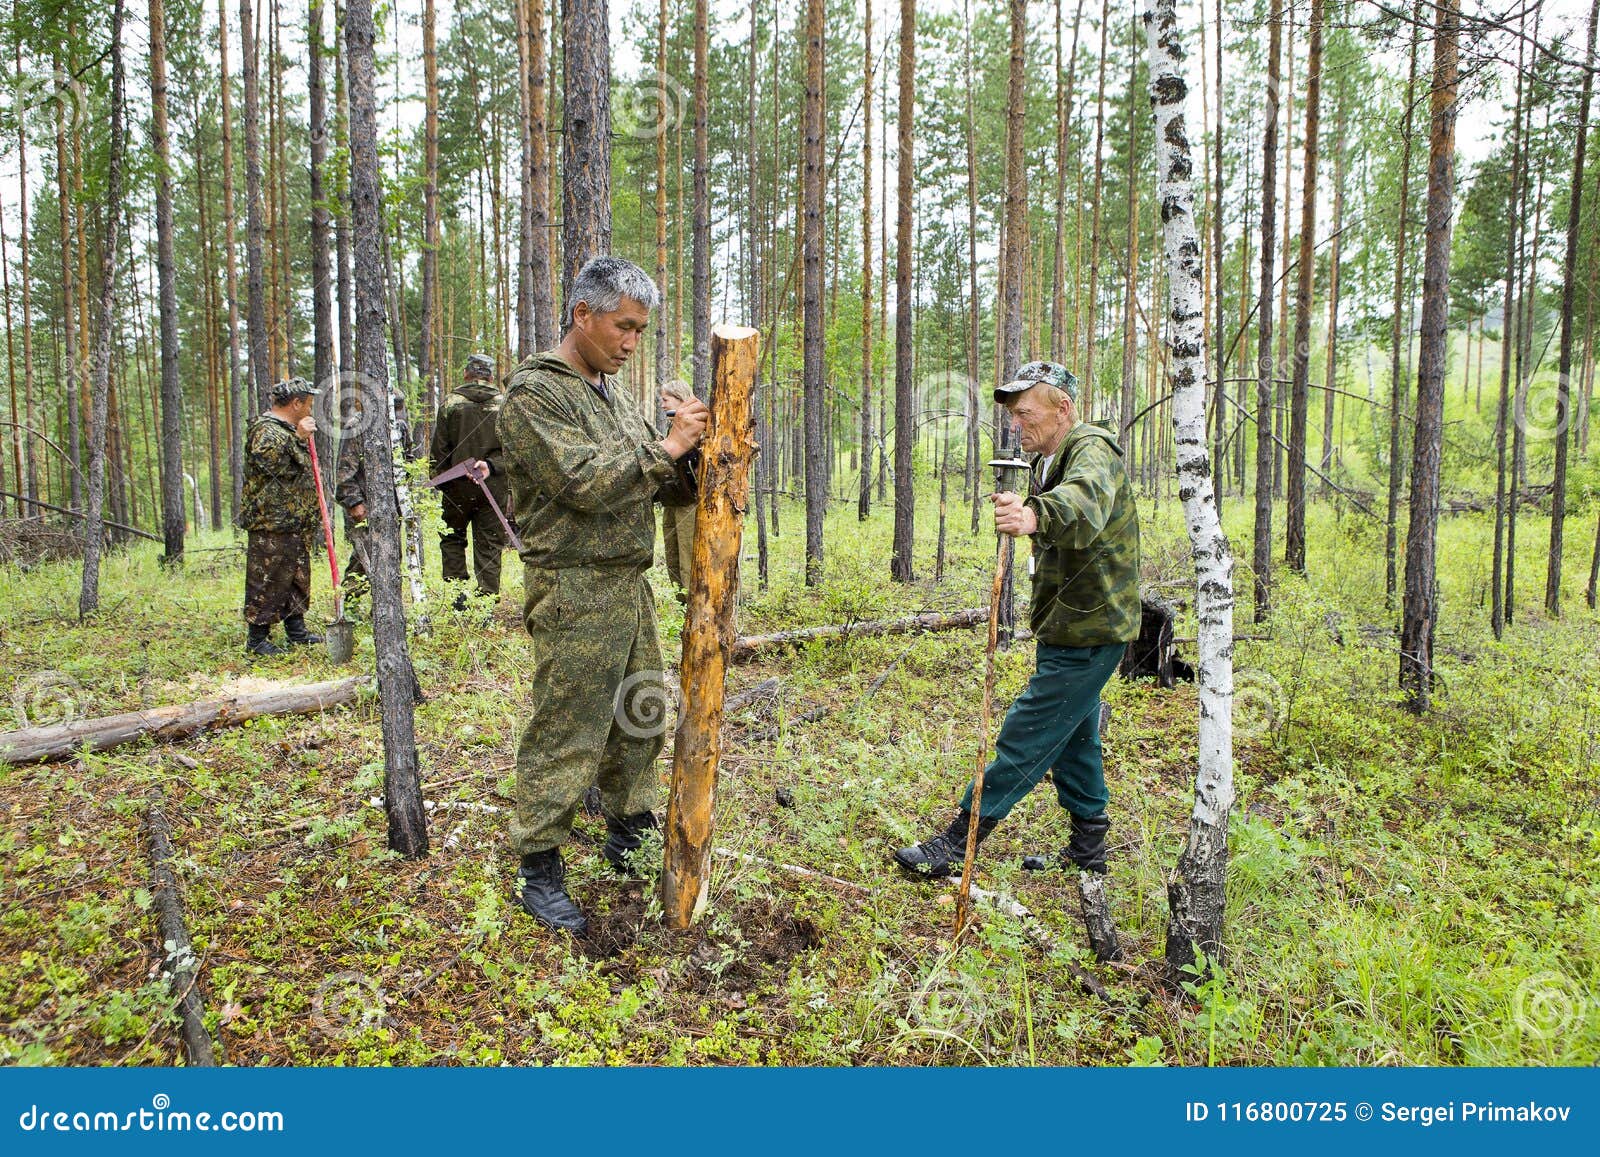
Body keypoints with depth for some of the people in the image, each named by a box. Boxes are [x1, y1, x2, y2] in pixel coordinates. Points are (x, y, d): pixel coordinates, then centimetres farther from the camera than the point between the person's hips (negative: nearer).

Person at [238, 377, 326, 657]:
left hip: (294, 523, 10)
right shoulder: (266, 430, -13)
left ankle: (296, 630, 25)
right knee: (267, 580, -5)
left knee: (297, 577, 15)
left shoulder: (288, 429, 20)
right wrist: (298, 438, -26)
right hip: (271, 522, -10)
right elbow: (269, 463, -31)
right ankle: (257, 638, 1)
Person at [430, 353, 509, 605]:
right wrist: (492, 465, -8)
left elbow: (438, 450, 0)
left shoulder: (450, 403, -1)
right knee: (489, 545, 5)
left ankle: (456, 592, 8)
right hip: (494, 487, 1)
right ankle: (487, 598, 2)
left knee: (452, 539, 16)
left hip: (458, 487, -1)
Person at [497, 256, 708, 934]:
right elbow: (583, 482, -22)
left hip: (628, 584, 9)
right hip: (573, 592, -9)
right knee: (564, 736, -2)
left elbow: (664, 488, 15)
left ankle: (629, 837, 33)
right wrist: (665, 447, -17)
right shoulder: (534, 394, -10)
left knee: (639, 718, 16)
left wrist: (695, 458, -5)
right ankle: (539, 873, 11)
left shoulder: (614, 396, 16)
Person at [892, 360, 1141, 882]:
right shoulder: (1050, 461, 13)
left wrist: (1036, 515, -64)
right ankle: (1088, 845, 32)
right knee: (1073, 736, 18)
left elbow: (1085, 499, -44)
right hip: (1073, 627, 11)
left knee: (1026, 736, -7)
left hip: (1088, 631, -11)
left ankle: (955, 845, -2)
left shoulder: (1092, 451, -20)